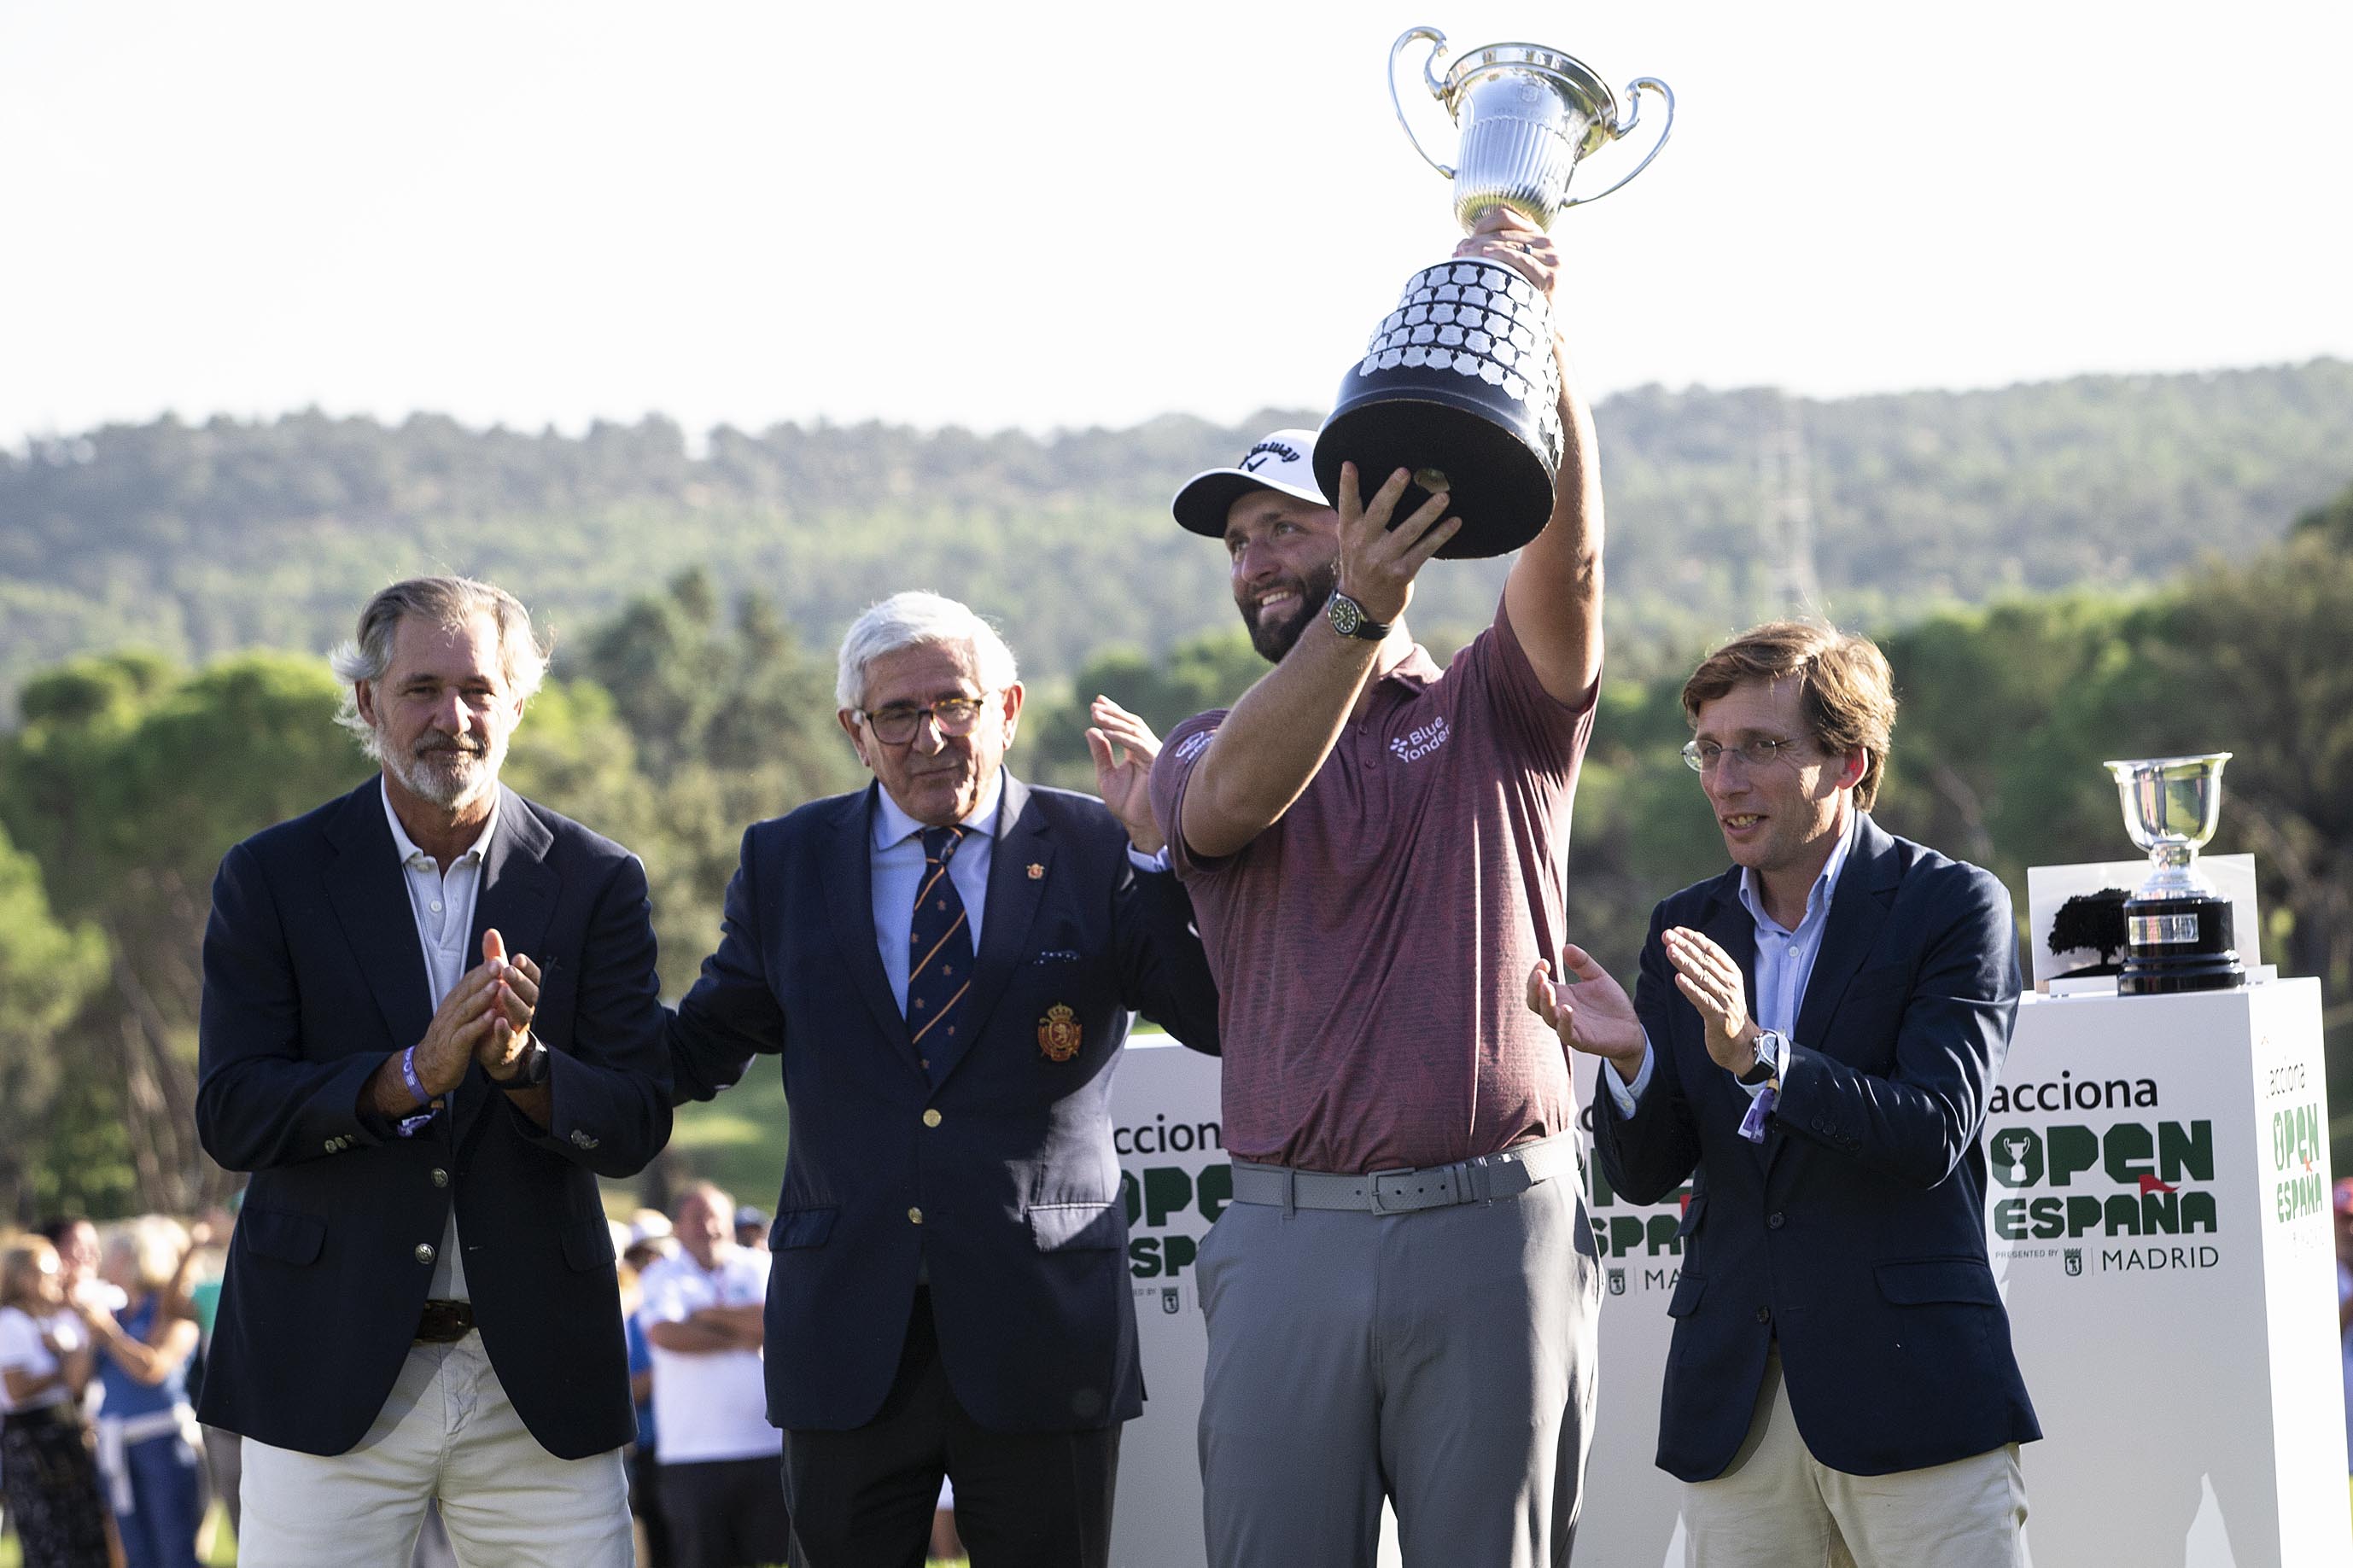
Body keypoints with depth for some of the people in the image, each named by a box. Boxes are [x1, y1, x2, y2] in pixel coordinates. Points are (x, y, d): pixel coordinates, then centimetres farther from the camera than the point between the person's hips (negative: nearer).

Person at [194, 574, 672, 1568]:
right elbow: (230, 1115, -5)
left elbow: (636, 1130, 1)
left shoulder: (597, 883, 6)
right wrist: (413, 1074, -19)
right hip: (330, 1370, -1)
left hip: (539, 1375, 1)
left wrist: (523, 1062, -19)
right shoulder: (274, 878, 3)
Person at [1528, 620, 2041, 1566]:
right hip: (1732, 1406, 4)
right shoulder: (1684, 929, 12)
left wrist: (1756, 1054, -27)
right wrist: (1629, 1059, -13)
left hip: (1907, 1384, -4)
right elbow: (1642, 1176, 8)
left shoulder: (1952, 908, -2)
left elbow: (1932, 1135, -15)